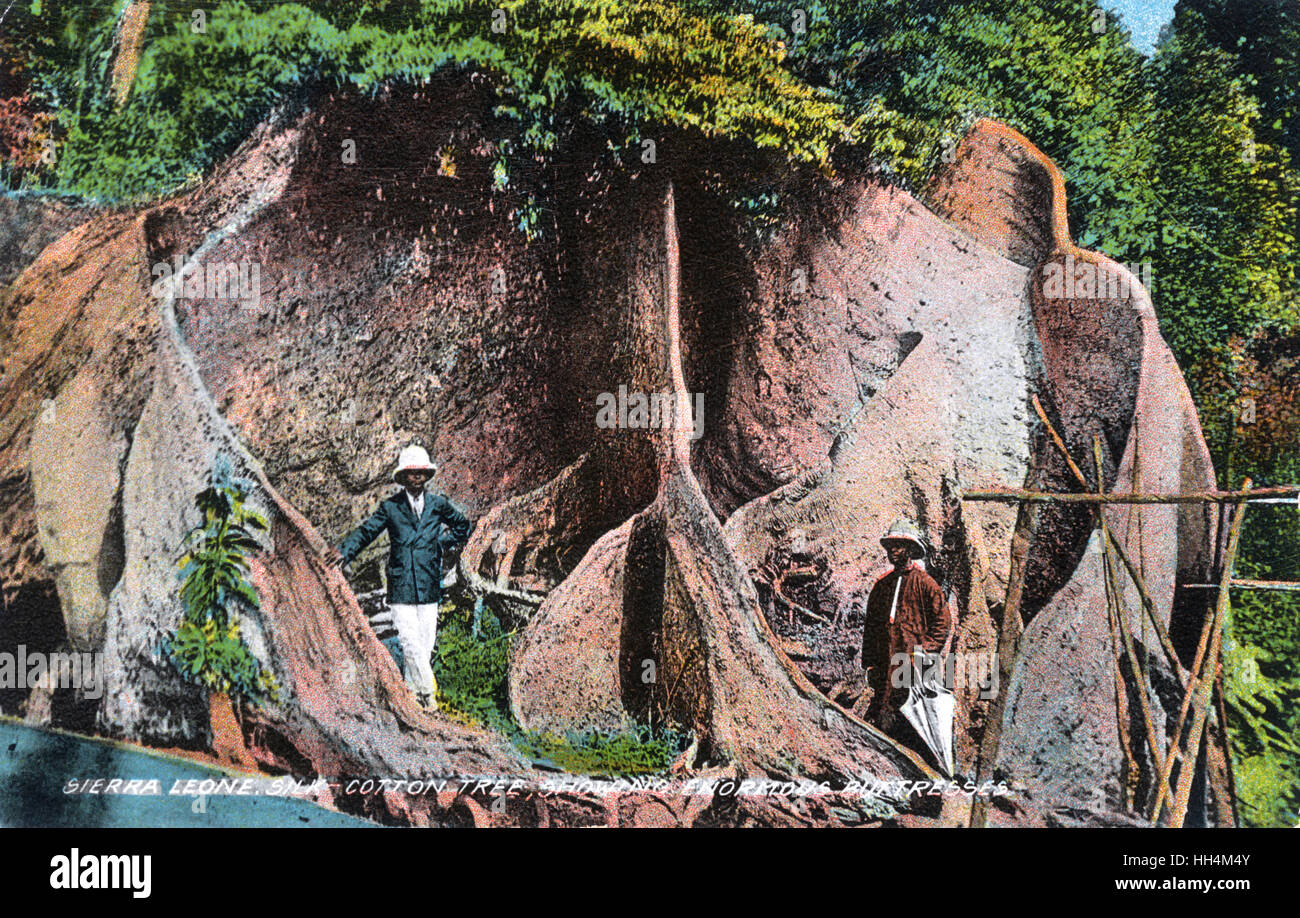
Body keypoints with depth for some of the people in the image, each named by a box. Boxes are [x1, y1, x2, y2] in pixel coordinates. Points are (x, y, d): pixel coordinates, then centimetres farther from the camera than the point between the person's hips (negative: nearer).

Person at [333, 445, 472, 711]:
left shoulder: (439, 504, 9)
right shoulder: (391, 507, 4)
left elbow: (463, 526, 22)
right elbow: (366, 531, 4)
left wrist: (443, 544, 12)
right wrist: (345, 551, -9)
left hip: (429, 586, 2)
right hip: (401, 586, -2)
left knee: (426, 643, 3)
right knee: (410, 642, -10)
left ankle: (412, 688, 18)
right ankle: (427, 691, -1)